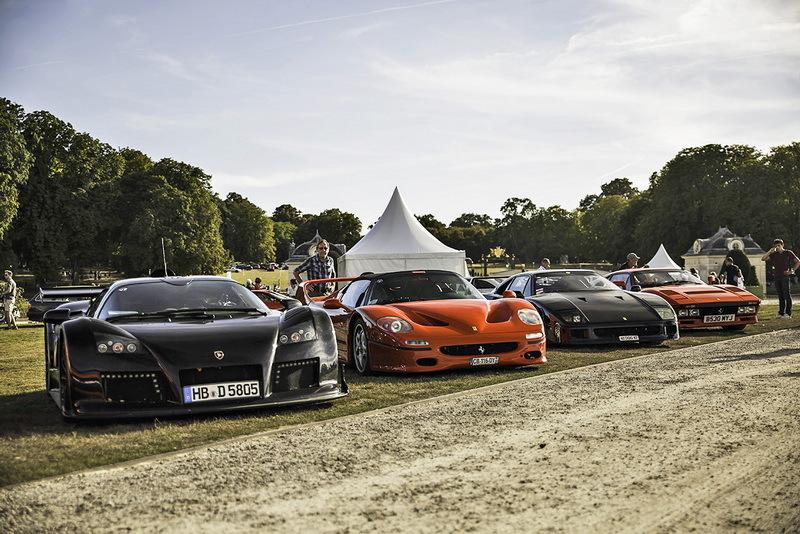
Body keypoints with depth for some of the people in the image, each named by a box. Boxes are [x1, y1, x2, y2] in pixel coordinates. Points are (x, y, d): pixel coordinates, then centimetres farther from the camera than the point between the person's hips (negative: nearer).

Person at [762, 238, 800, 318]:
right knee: (780, 296, 7)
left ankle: (788, 313, -5)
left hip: (785, 276, -4)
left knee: (787, 295, -5)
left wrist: (792, 270, -4)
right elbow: (763, 258, 6)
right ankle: (781, 313, 9)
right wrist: (770, 251, -3)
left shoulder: (788, 253, 2)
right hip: (777, 276, 4)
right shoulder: (774, 255, 12)